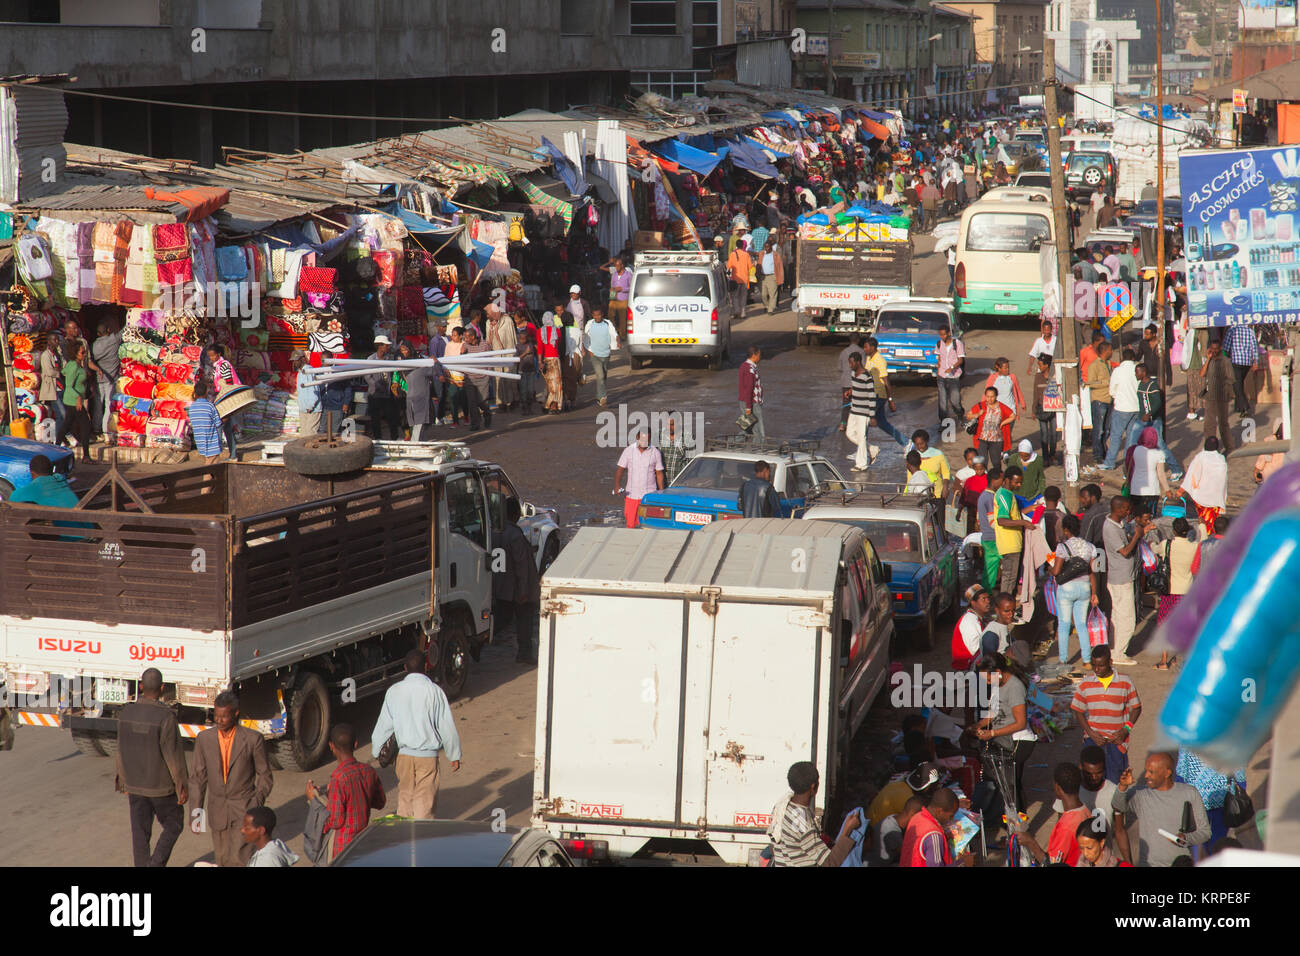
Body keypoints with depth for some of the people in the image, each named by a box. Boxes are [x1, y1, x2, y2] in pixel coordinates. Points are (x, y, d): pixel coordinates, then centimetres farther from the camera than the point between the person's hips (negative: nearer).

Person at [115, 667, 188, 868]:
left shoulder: (125, 713, -4)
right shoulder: (165, 716, -21)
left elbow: (121, 751, 5)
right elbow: (173, 754, -17)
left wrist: (124, 781, 17)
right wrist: (182, 786, -8)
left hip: (135, 785, 5)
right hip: (161, 785, -5)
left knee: (140, 833, 13)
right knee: (173, 826, 13)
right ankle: (156, 864, 0)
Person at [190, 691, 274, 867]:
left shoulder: (253, 739, -7)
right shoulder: (204, 739, 2)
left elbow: (265, 776, 1)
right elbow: (198, 777, 7)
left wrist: (257, 803, -10)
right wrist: (195, 810, 2)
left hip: (244, 810, -4)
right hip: (218, 811, 4)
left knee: (239, 860, -14)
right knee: (223, 860, 10)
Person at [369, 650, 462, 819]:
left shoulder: (394, 691, -2)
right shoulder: (434, 691, -10)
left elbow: (384, 724, 6)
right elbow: (447, 726, -6)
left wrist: (376, 747, 22)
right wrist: (455, 755, 4)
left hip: (404, 754, 3)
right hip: (428, 756, -3)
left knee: (404, 798, 17)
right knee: (425, 802, 2)